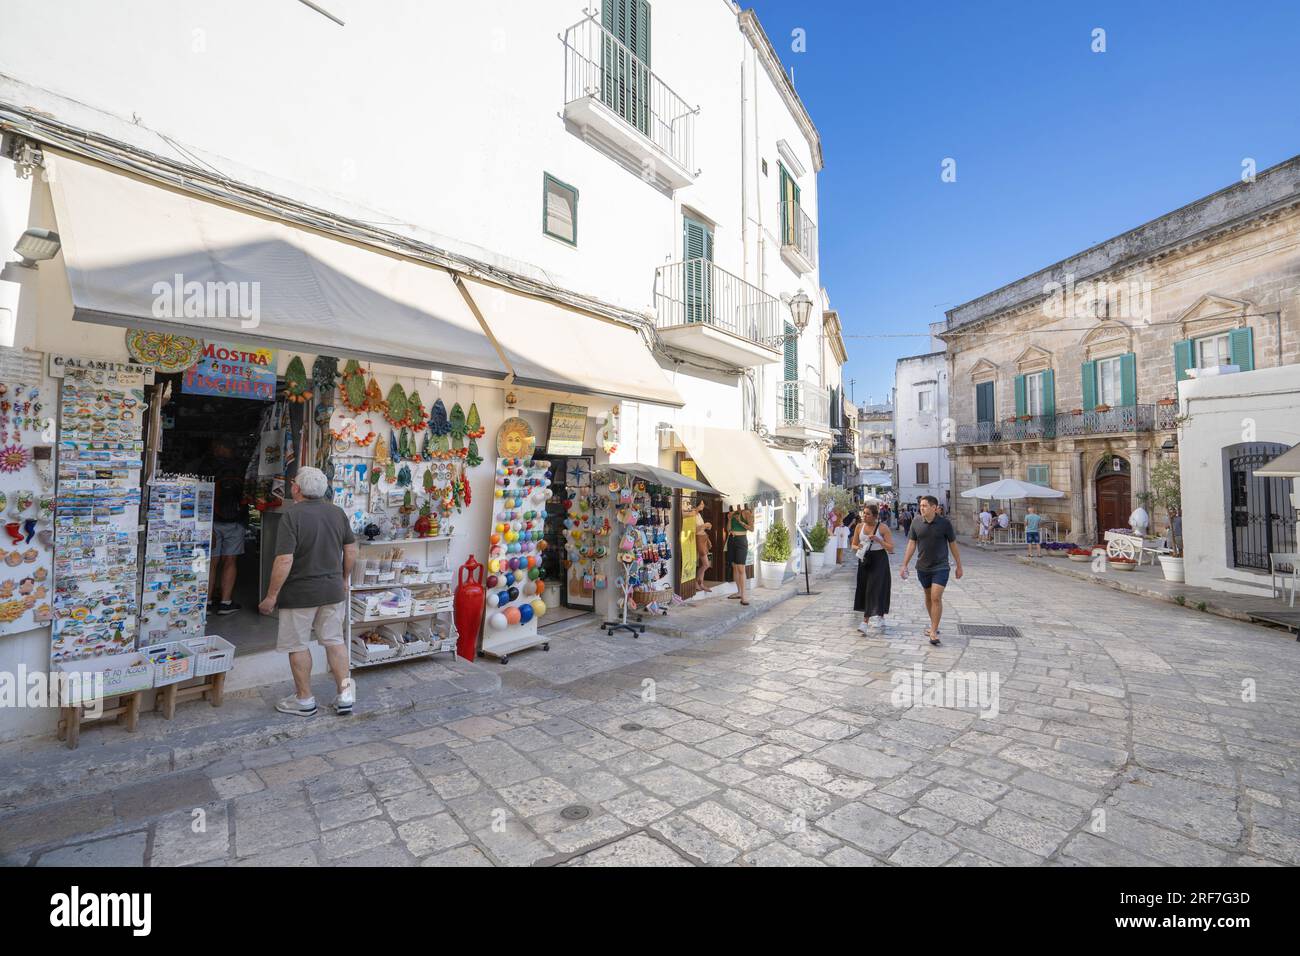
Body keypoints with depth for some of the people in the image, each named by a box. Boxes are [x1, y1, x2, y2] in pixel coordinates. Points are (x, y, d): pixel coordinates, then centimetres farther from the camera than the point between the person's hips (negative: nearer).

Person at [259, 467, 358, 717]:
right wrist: (344, 579, 19)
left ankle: (305, 700, 22)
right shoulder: (337, 512, 0)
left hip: (300, 592, -5)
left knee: (298, 645, 11)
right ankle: (345, 695, 17)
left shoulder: (292, 515, -17)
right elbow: (351, 550, 7)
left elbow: (284, 560, -21)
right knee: (334, 640, 14)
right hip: (333, 589, 5)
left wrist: (271, 596, -12)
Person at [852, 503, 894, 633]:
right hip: (864, 560, 5)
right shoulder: (860, 526, 4)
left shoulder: (883, 527, -7)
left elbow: (891, 548, -9)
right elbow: (853, 545, 13)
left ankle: (865, 622, -9)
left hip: (879, 561, -4)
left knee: (876, 589, -9)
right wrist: (858, 547, -10)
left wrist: (878, 540, -22)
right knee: (864, 590, 7)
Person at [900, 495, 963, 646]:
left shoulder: (945, 523, -9)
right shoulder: (916, 523, -2)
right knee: (928, 597, 15)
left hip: (940, 567, -4)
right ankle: (934, 625, 32)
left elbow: (953, 545, 0)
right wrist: (904, 565, 0)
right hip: (923, 567, 4)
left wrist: (959, 566, 5)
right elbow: (911, 545, 3)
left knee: (936, 597, -11)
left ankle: (933, 632, -4)